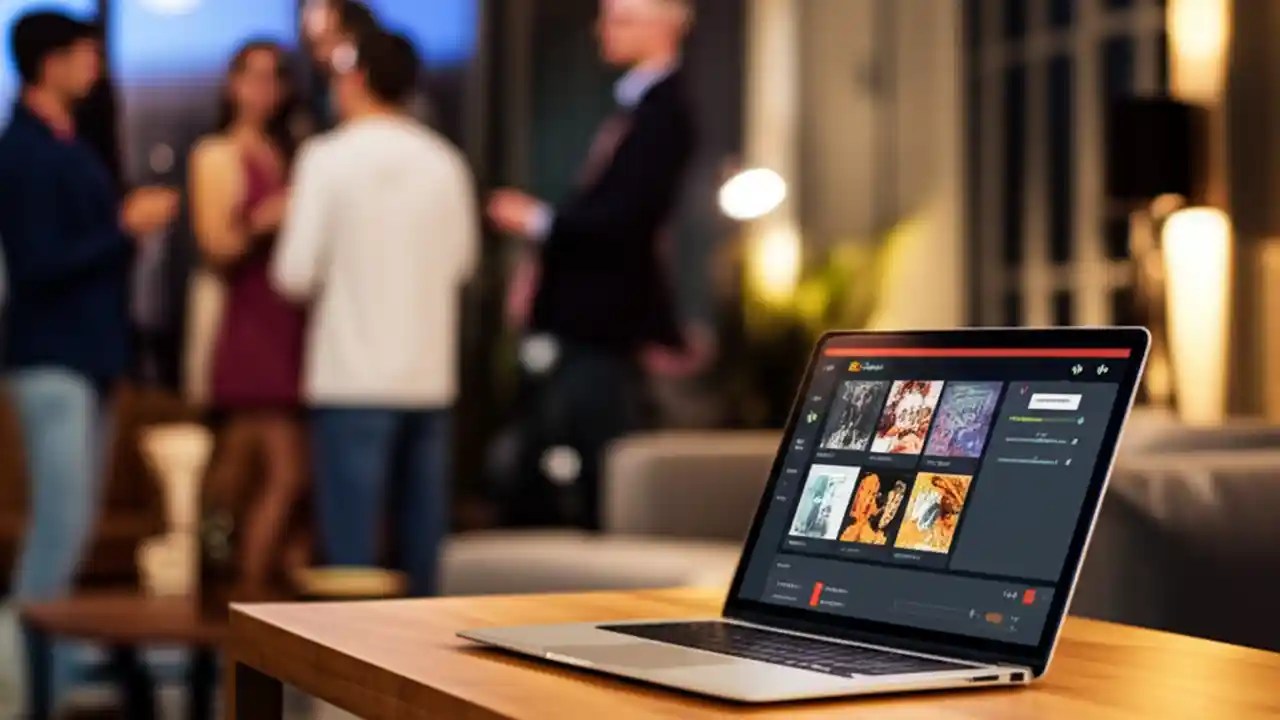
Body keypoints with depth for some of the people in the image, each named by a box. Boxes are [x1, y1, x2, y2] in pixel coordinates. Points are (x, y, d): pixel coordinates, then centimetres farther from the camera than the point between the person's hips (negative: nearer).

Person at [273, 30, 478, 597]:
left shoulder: (328, 156, -8)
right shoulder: (444, 161, 3)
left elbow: (296, 274, -9)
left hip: (353, 377, -4)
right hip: (430, 375, 4)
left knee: (351, 545, 0)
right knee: (421, 540, 10)